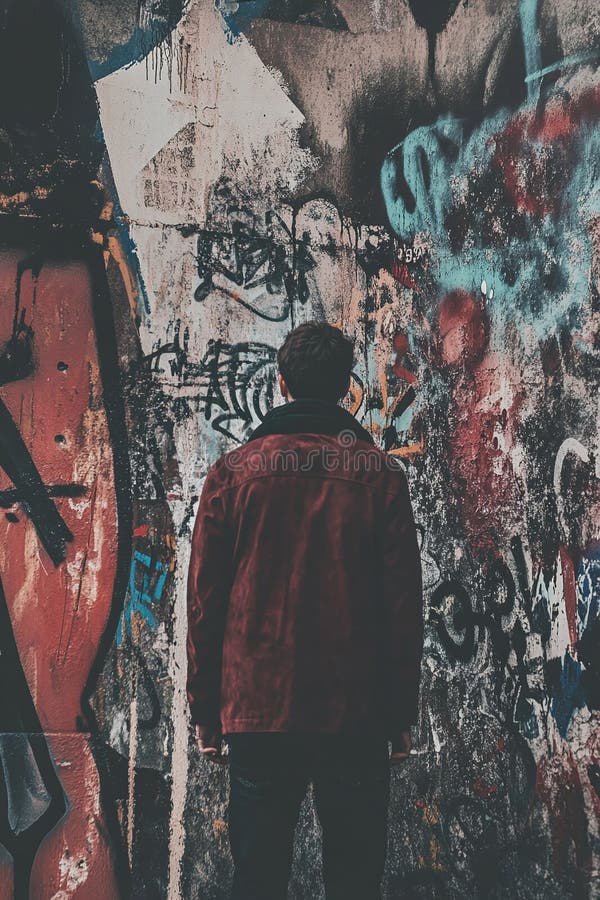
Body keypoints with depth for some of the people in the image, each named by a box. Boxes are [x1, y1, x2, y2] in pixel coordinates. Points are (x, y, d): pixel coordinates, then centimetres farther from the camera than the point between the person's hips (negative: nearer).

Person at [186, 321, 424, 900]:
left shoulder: (232, 472, 2)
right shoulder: (381, 475, 1)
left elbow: (204, 599, 2)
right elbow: (404, 604, 0)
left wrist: (204, 709, 9)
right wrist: (402, 714, 6)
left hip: (257, 708, 1)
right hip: (356, 715, 0)